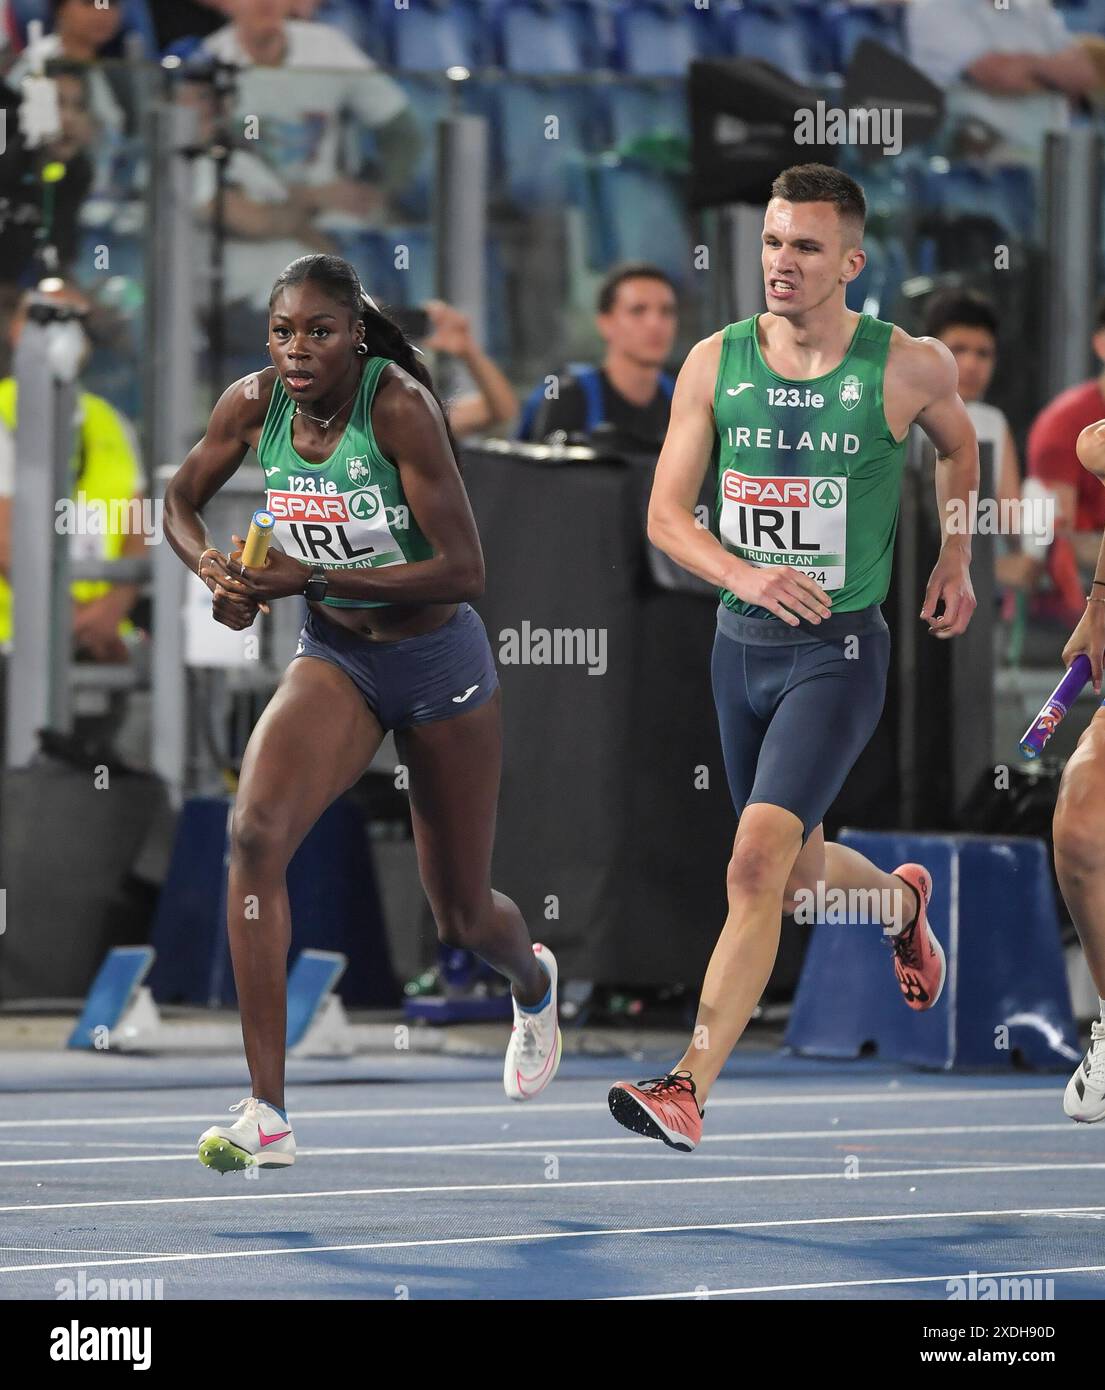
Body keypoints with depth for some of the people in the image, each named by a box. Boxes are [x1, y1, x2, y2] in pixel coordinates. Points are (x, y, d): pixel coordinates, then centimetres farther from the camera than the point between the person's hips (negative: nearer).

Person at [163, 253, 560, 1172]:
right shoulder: (254, 404, -10)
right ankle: (267, 1115, -24)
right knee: (255, 832, -26)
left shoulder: (401, 407, -24)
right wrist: (217, 571, -14)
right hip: (333, 657, 3)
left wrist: (309, 576, -29)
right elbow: (182, 502, 9)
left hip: (438, 660, -3)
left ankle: (534, 983, 54)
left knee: (463, 917, 13)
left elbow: (464, 571, -25)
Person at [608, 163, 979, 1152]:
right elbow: (667, 514, -2)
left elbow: (959, 446, 16)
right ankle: (903, 901, 55)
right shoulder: (715, 363, -2)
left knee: (757, 861, -21)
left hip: (838, 653, -4)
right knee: (796, 876, 20)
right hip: (741, 646, 4)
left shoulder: (908, 367, -7)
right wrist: (747, 576, -19)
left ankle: (691, 1086, -22)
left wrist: (957, 560, 12)